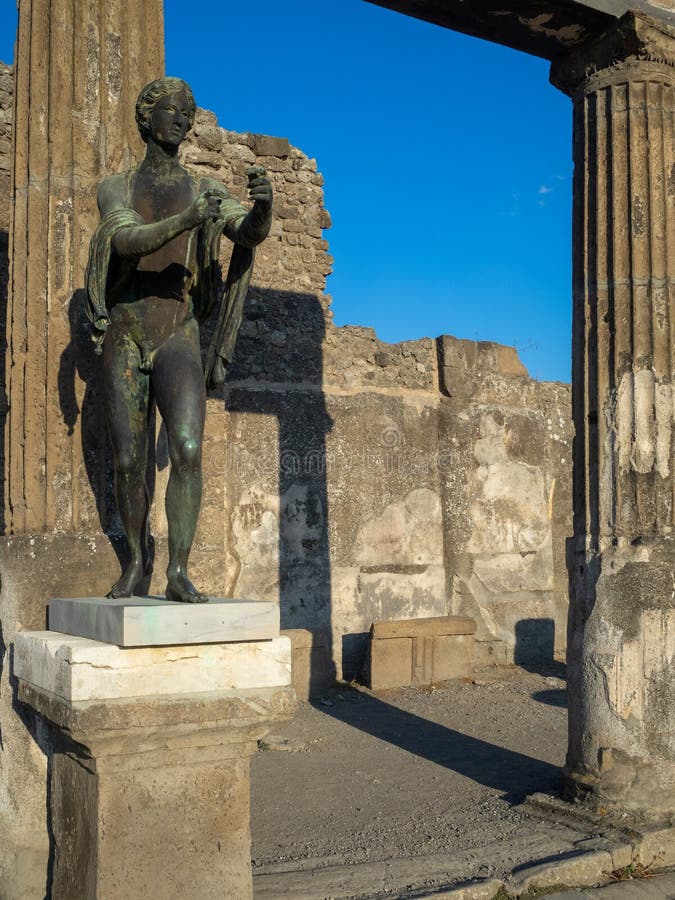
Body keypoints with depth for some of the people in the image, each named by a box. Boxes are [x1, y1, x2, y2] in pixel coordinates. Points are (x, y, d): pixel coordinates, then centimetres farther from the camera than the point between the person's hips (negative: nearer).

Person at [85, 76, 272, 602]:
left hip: (179, 337, -1)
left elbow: (251, 233, -10)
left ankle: (179, 573, -14)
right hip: (125, 339, 1)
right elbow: (127, 240, -15)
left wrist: (263, 206, -35)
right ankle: (137, 559, 24)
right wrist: (186, 219, -33)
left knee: (187, 450, -20)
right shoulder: (115, 189, 7)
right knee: (128, 462, 2)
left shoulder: (206, 191, 8)